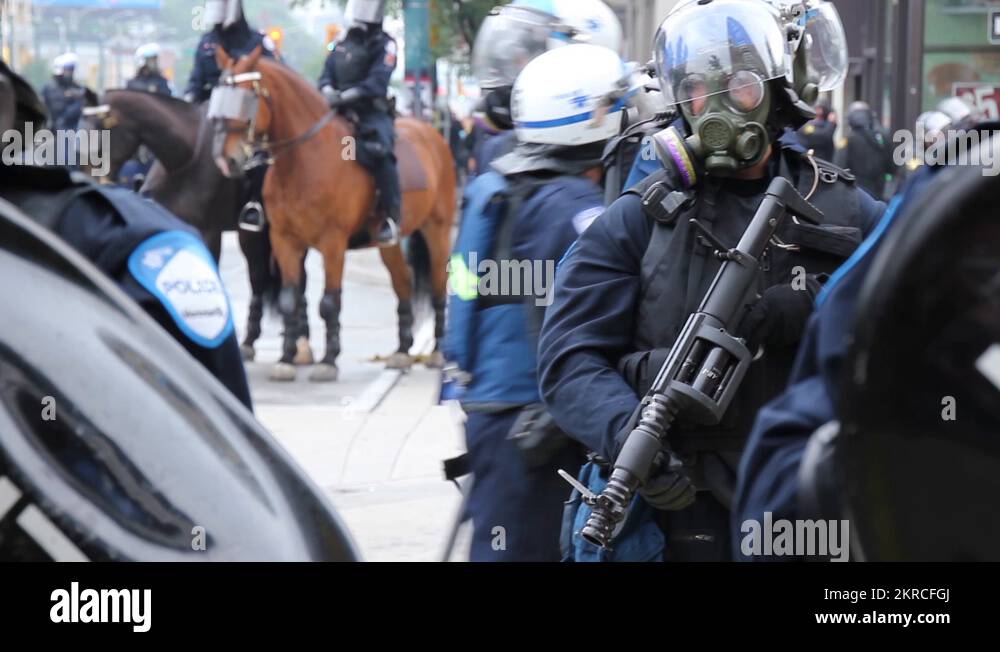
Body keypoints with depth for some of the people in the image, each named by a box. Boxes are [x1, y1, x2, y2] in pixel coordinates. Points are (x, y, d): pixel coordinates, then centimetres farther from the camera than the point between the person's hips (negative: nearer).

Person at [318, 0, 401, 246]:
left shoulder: (384, 45, 1)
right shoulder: (341, 46, 19)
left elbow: (377, 82, -13)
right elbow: (326, 77, 12)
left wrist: (345, 96, -26)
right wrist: (328, 91, -13)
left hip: (372, 112, -6)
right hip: (339, 114, 7)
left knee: (378, 150, -33)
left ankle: (391, 218, -29)